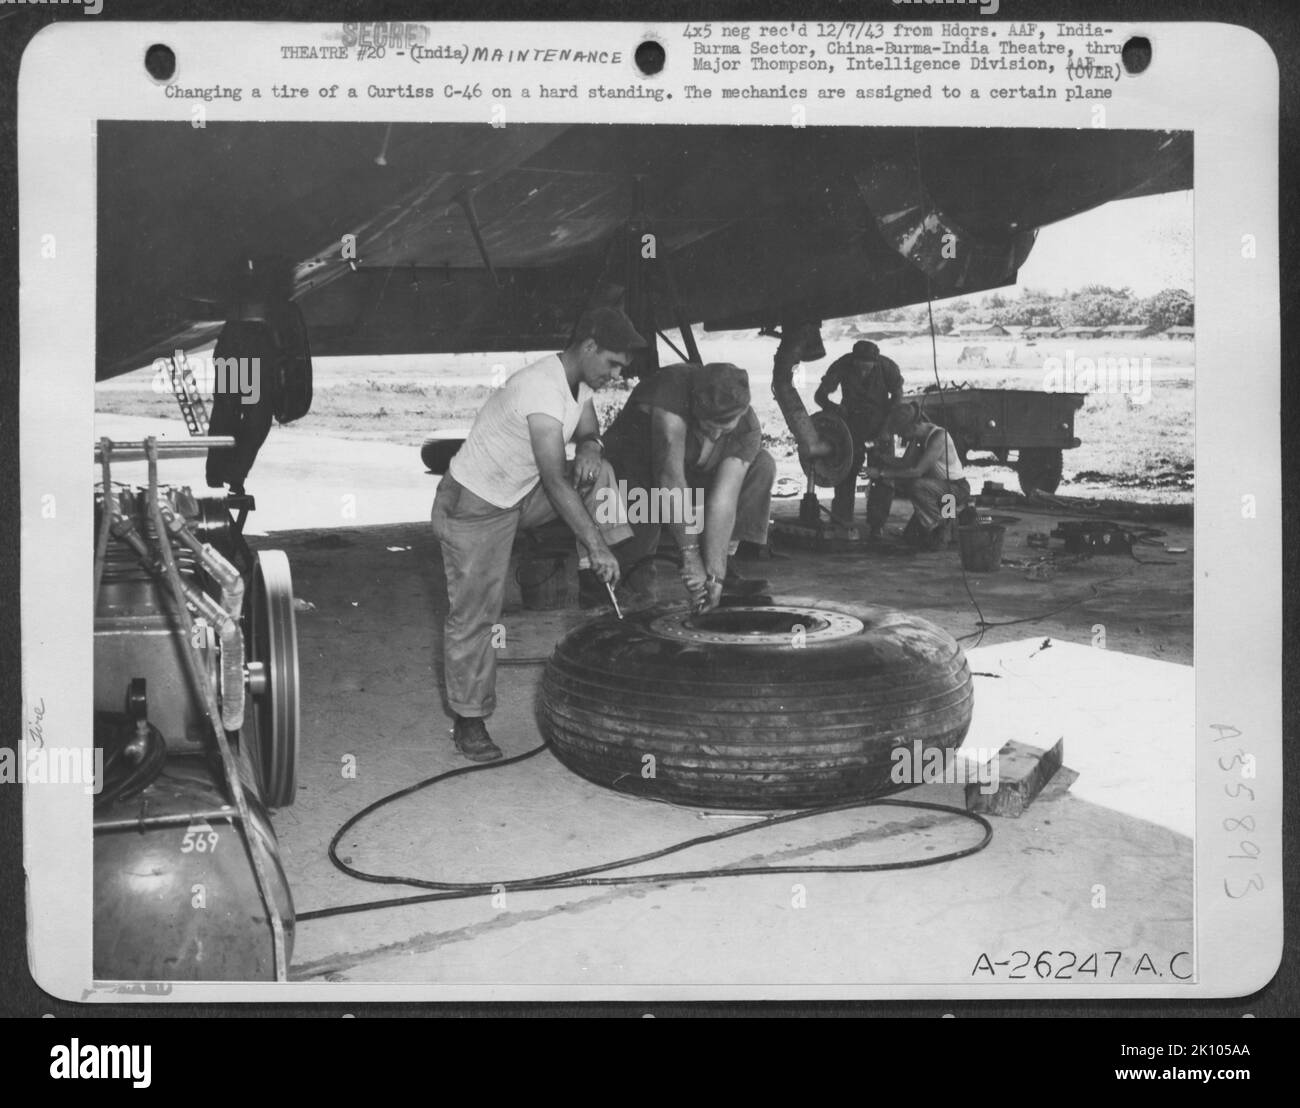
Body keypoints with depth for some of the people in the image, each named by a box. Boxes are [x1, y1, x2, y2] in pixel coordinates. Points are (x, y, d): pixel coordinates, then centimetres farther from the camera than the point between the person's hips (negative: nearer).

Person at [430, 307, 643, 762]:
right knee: (474, 614, -4)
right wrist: (595, 545, -35)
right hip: (474, 506, -8)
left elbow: (588, 431, 11)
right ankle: (469, 720, 9)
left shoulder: (579, 381, -2)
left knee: (598, 473, -9)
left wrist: (589, 446, -16)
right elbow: (555, 482, -34)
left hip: (520, 493, 8)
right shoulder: (541, 389, -31)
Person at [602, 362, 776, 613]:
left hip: (692, 473, 4)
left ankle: (725, 567, -12)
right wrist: (691, 557, -44)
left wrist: (715, 575, -36)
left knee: (761, 464, -14)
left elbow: (723, 502, -27)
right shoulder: (673, 388, -36)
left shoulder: (747, 429, -21)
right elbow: (670, 477, -41)